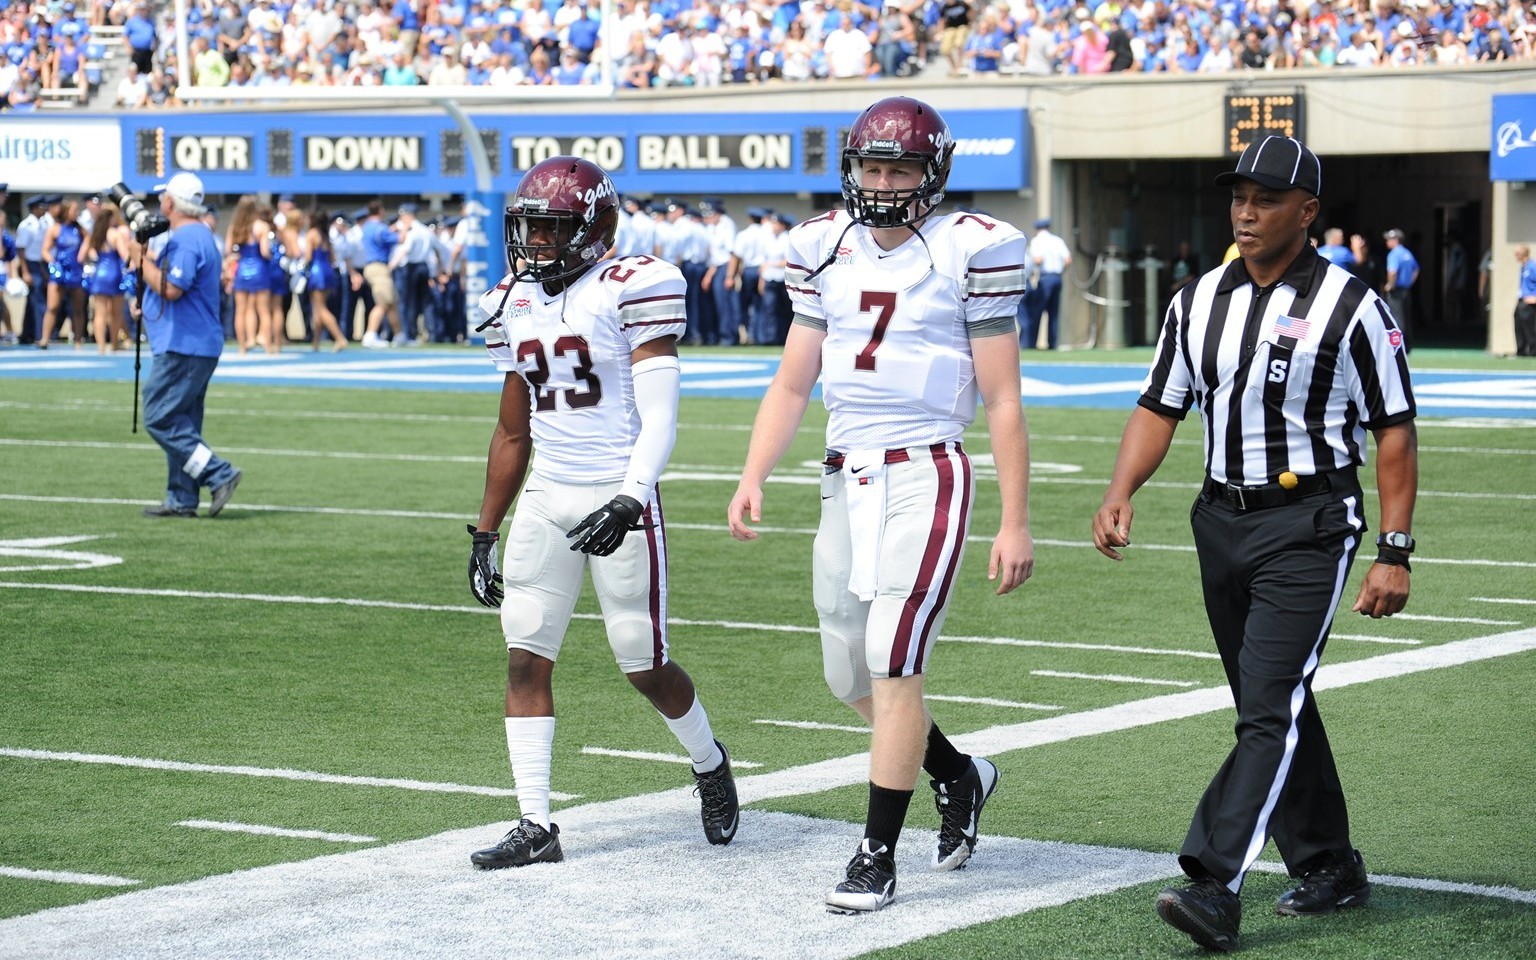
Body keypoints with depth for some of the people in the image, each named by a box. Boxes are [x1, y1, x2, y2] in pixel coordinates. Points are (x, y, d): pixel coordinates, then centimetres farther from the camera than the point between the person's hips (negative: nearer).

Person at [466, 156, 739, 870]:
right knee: (525, 660, -2)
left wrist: (629, 500, -28)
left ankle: (709, 764, 32)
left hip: (618, 500, -6)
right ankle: (536, 827, 1)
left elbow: (659, 418, -14)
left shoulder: (630, 291, -10)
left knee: (644, 665, 3)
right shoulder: (514, 305, 10)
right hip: (545, 501, 6)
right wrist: (484, 534, 17)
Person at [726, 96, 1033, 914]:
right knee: (849, 675, 11)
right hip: (846, 477, 6)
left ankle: (877, 857, -3)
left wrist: (1015, 524, -7)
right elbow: (792, 384, 12)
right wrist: (752, 478, -1)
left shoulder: (968, 255, -6)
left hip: (926, 475, -6)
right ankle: (959, 777, 36)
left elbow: (1002, 403, -5)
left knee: (892, 666, -11)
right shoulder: (827, 252, 9)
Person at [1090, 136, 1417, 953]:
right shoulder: (1197, 302, 9)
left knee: (1272, 709, -14)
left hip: (1310, 525, -6)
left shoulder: (1350, 306, -7)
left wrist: (1394, 553, -10)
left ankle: (1214, 890, -22)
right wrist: (1120, 492, -6)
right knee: (1274, 708, 14)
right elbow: (1160, 407, 12)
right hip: (1222, 520, 6)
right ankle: (1329, 868, 27)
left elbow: (1394, 431, -6)